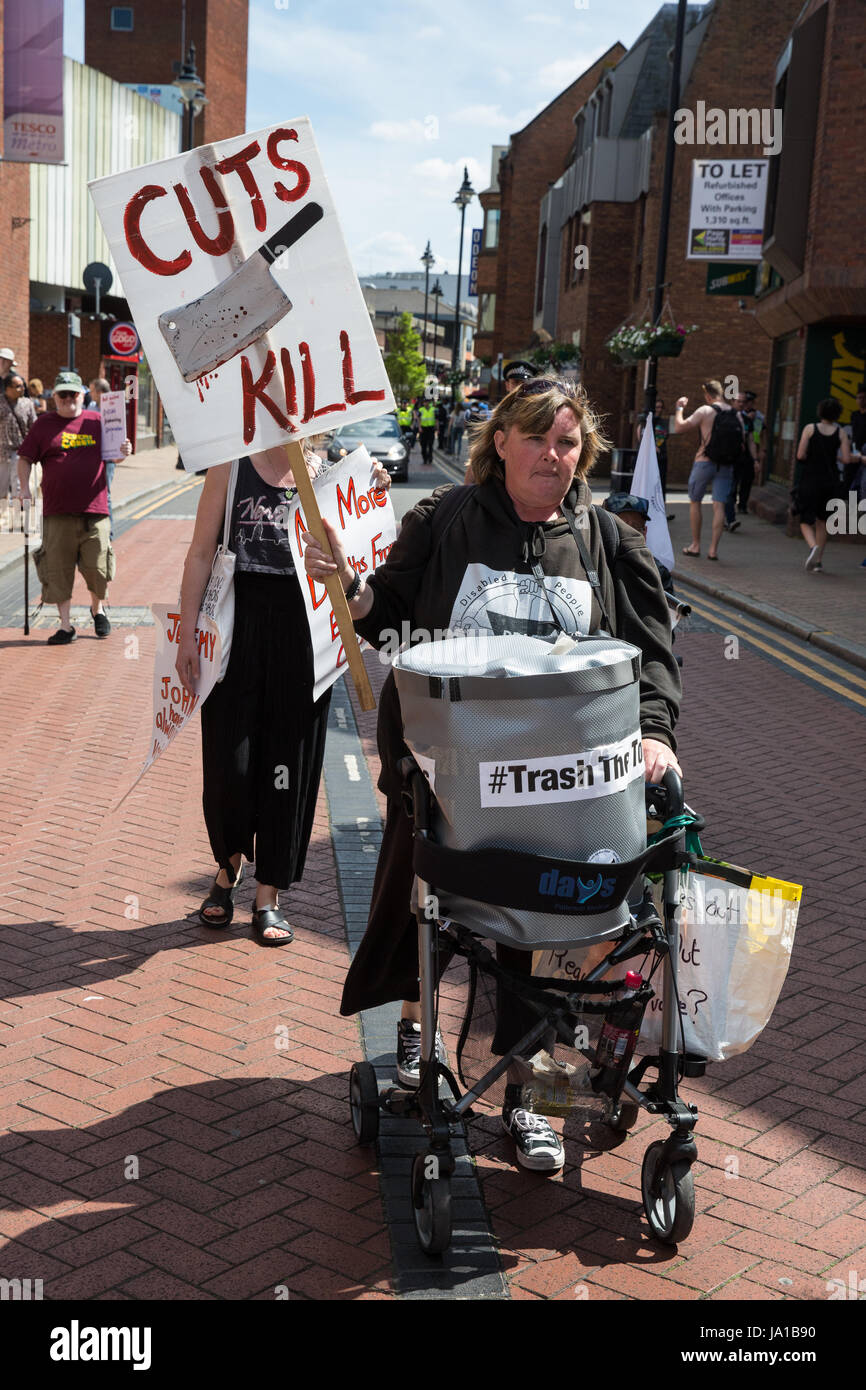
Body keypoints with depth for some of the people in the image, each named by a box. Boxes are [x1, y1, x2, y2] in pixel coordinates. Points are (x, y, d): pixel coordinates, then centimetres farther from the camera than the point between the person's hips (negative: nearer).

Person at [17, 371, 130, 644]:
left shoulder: (97, 421, 10)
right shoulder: (43, 425, 7)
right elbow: (25, 459, 11)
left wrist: (123, 453, -2)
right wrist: (25, 487, -1)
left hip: (94, 509, 0)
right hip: (57, 512, 0)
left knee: (97, 566, 1)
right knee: (58, 570, 0)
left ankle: (98, 608, 31)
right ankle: (65, 625, 10)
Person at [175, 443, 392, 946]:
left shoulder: (329, 475, 7)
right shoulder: (232, 466, 3)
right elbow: (201, 554, 3)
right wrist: (188, 633, -2)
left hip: (301, 632, 1)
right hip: (237, 626, -1)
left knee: (289, 763, 4)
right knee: (229, 762, 0)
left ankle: (269, 899, 16)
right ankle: (228, 866, 29)